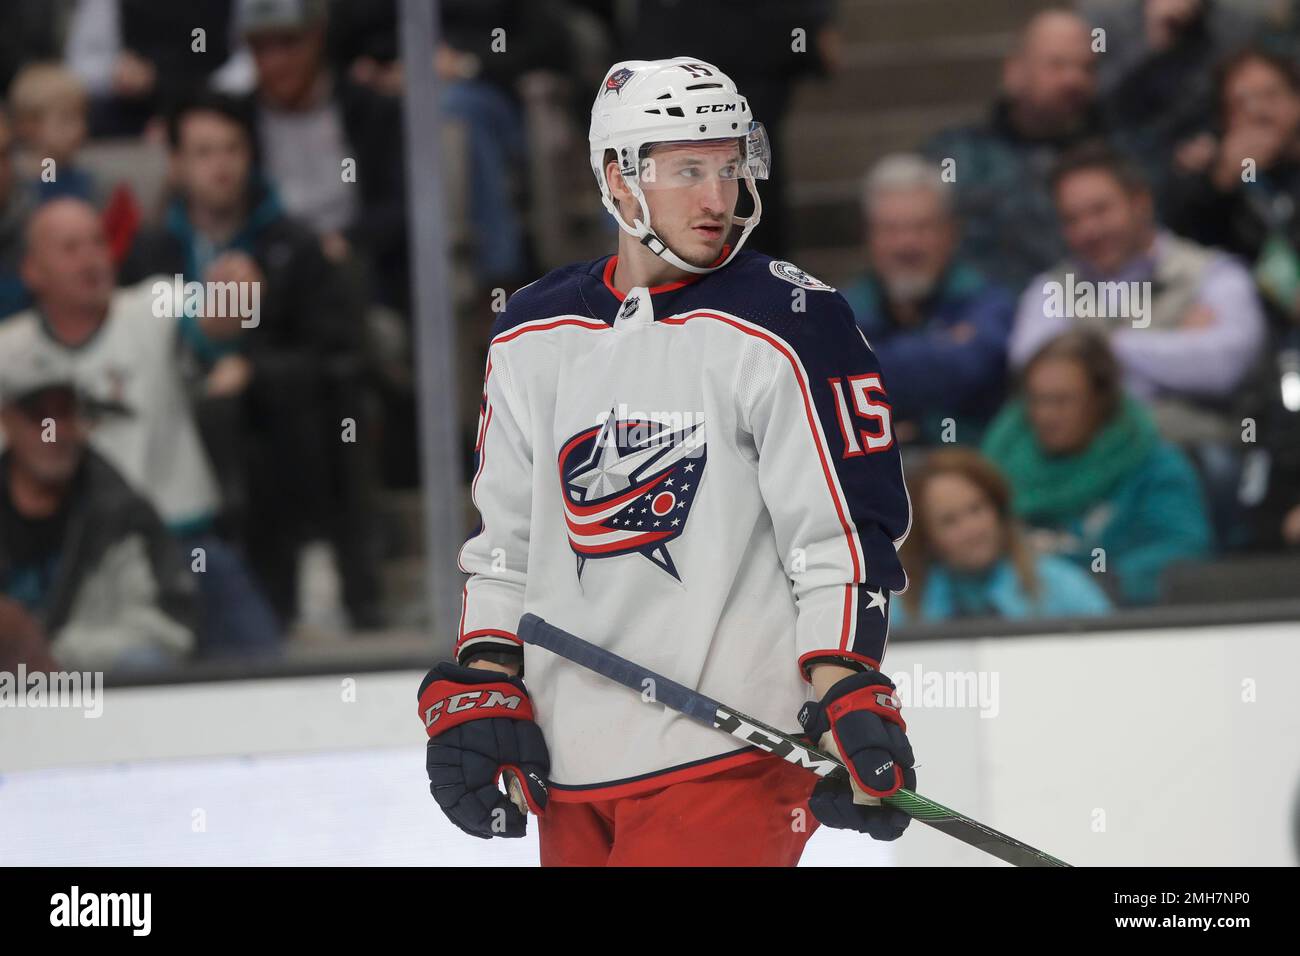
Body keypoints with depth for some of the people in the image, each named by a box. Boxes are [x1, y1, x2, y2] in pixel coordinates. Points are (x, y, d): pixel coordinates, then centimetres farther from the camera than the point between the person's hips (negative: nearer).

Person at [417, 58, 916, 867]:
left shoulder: (789, 330, -7)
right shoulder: (534, 338, 10)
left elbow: (847, 528, -10)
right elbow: (506, 535, 18)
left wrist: (851, 701, -17)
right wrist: (480, 686, 10)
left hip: (728, 747, -6)